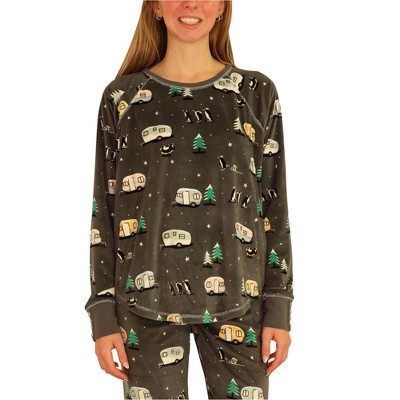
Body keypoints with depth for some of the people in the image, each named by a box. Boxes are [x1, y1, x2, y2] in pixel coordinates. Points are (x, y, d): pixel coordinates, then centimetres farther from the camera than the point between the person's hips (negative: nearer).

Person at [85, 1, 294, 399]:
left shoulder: (256, 93, 4)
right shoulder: (122, 98, 3)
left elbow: (275, 205, 4)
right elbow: (104, 211, 4)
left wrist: (279, 308, 1)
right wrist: (103, 314, 0)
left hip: (237, 299, 1)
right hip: (146, 301, 0)